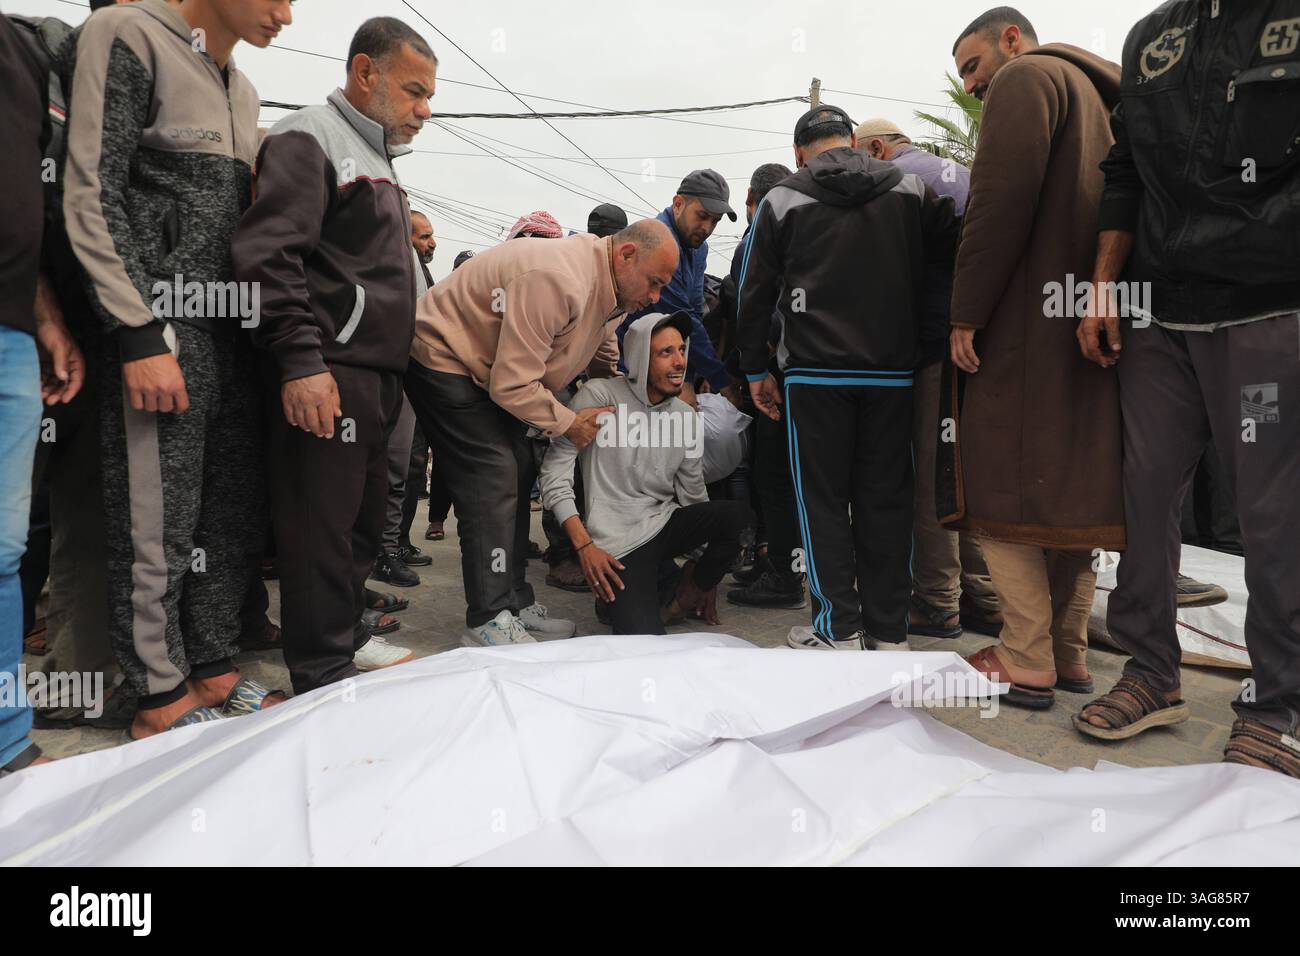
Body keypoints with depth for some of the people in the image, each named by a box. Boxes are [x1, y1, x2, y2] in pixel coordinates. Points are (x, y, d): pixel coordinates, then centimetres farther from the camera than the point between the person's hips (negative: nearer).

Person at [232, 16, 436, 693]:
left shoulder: (377, 161, 24)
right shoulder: (309, 140, -6)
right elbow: (268, 258, -18)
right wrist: (301, 362, -24)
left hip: (376, 379, 10)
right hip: (325, 380, -10)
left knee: (365, 519, 16)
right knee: (322, 528, -5)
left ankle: (348, 637, 30)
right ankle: (324, 680, 3)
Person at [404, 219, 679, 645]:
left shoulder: (604, 285, 0)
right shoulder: (555, 279, -32)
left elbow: (604, 362, 14)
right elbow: (513, 385, -30)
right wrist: (568, 423, -17)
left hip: (489, 368, 10)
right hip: (440, 358, -10)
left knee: (518, 474, 8)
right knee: (492, 480, -16)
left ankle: (515, 604, 15)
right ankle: (488, 622, -9)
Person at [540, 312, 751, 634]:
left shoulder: (688, 418, 6)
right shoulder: (599, 397, -9)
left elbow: (693, 496, 13)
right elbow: (555, 471, -10)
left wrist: (708, 579, 16)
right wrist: (584, 546, -16)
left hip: (666, 524, 5)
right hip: (617, 544, -5)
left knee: (741, 514, -22)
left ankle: (691, 593, 3)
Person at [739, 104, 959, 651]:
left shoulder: (781, 201, 4)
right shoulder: (910, 190, 10)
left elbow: (755, 294, 5)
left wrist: (756, 370, 12)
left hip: (816, 374, -2)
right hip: (893, 373, 2)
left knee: (823, 499, 4)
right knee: (887, 497, 7)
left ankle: (838, 629, 5)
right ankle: (888, 629, 12)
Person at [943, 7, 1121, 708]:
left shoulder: (1024, 78, -1)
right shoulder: (1094, 92, 27)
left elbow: (1000, 202, -15)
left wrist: (966, 314, -14)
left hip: (1030, 321, -9)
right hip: (1091, 323, 9)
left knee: (1003, 492, -6)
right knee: (1073, 488, 9)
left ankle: (1027, 665, -5)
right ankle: (1069, 654, 15)